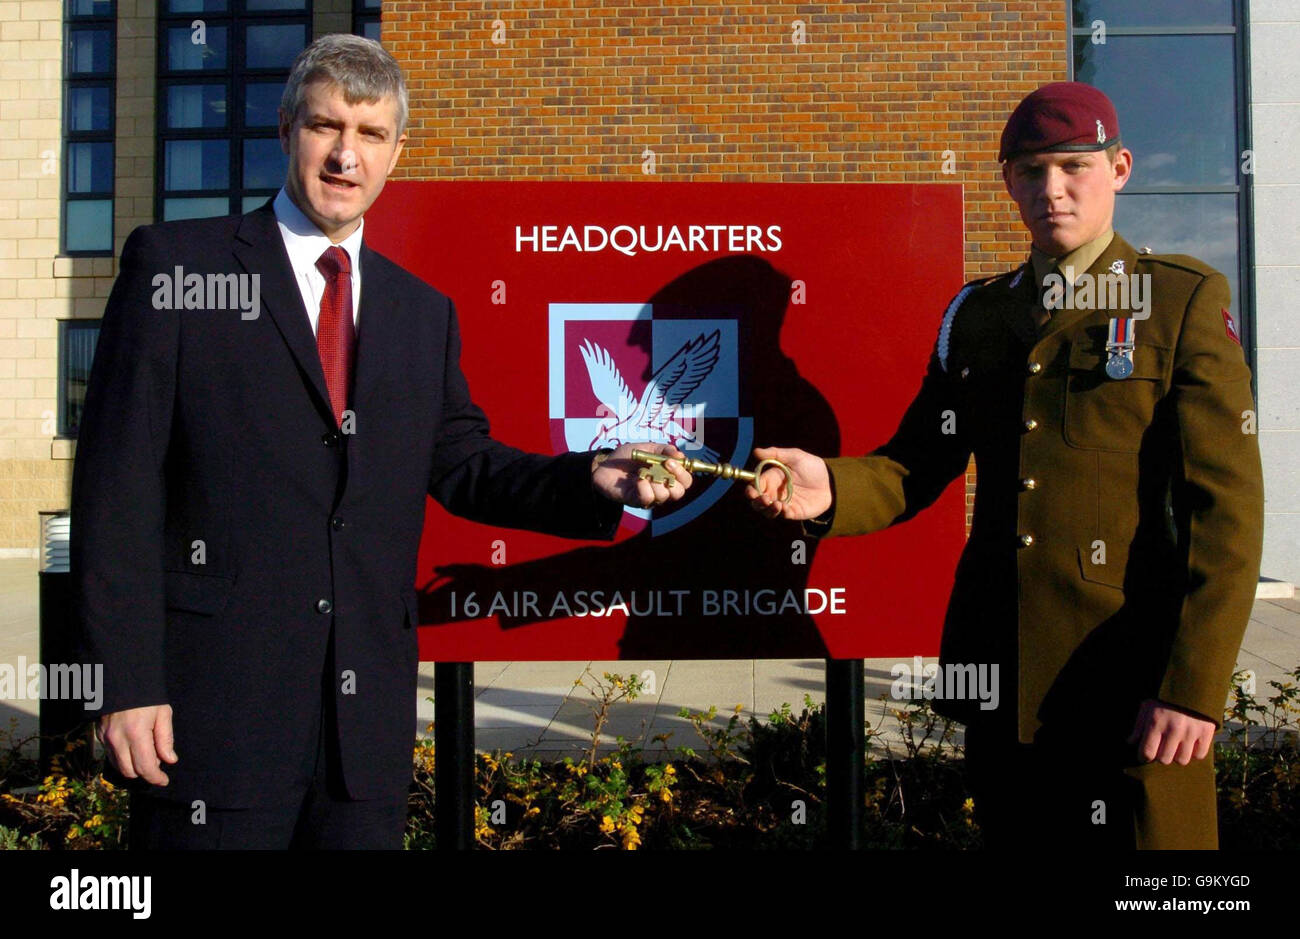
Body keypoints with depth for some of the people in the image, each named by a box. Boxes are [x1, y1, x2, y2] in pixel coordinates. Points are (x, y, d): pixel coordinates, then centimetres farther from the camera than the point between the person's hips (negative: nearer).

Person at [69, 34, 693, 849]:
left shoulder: (425, 313, 12)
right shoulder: (174, 264, -1)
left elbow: (461, 464, 15)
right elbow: (118, 482, -5)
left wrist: (592, 479, -3)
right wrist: (129, 683, -10)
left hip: (369, 710, 4)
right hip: (216, 697, -4)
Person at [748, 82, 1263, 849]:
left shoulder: (1185, 302, -1)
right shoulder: (976, 315, 12)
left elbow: (1227, 507, -8)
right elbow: (919, 466, 9)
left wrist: (1194, 689, -15)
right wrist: (831, 489, -13)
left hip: (1131, 680, -4)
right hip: (1000, 670, 4)